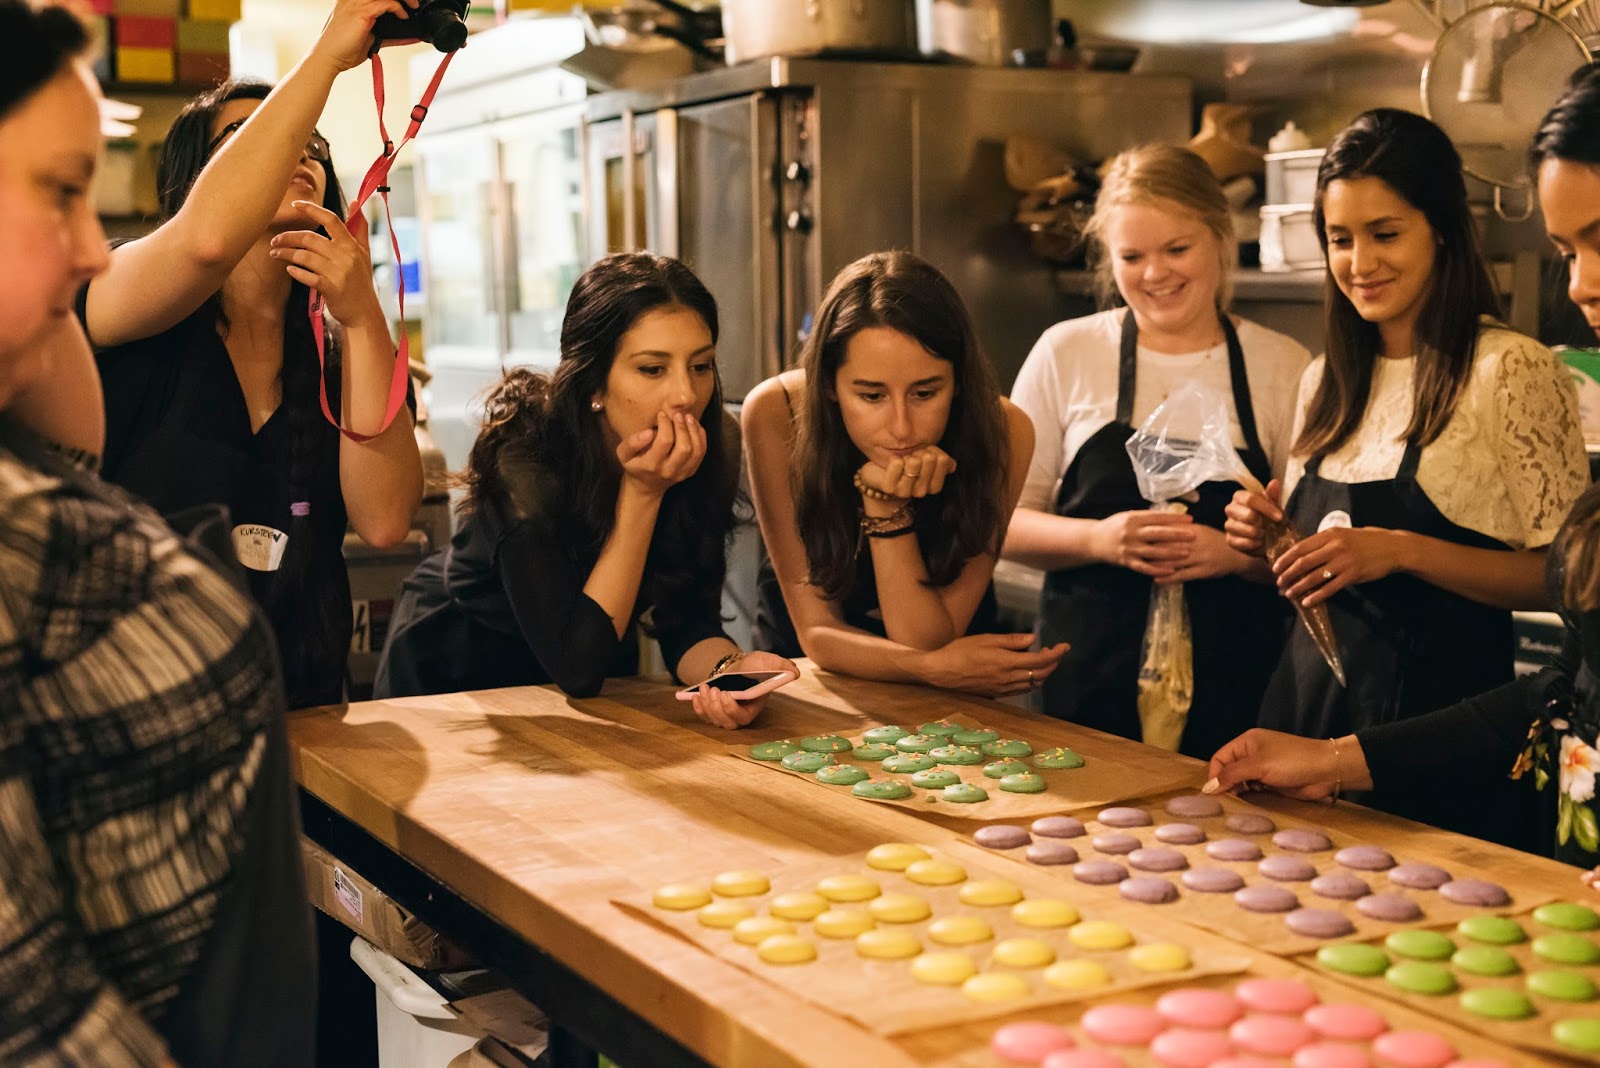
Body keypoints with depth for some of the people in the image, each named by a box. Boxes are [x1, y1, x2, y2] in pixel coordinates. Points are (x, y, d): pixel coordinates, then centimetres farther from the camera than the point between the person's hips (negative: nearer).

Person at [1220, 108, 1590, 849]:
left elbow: (1565, 578, -14)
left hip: (1440, 714, -6)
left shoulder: (1512, 371, -10)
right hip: (1309, 697, 6)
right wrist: (1268, 537, -2)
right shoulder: (1325, 383, 10)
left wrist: (1402, 551, -23)